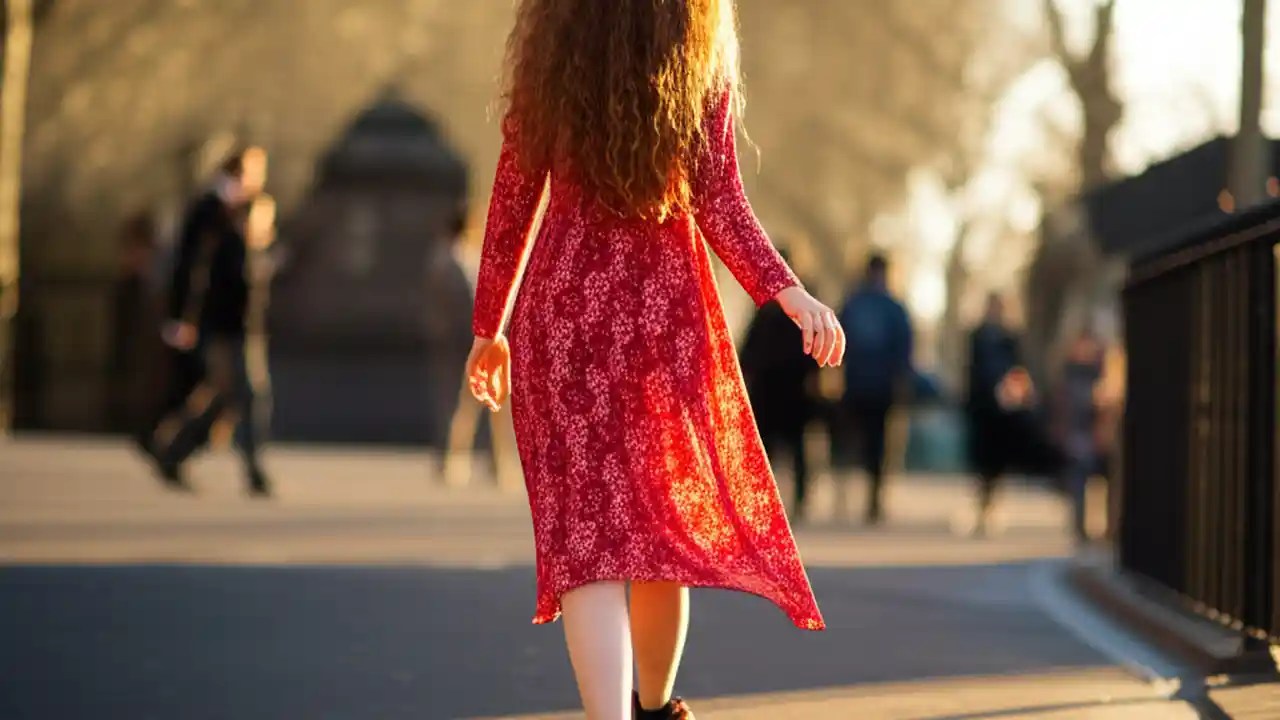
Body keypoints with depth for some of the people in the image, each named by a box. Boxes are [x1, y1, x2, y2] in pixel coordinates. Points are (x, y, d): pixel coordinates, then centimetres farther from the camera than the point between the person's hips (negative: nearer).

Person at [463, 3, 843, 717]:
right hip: (667, 304, 0)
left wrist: (489, 325, 14)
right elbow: (718, 205, -9)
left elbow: (514, 200, 6)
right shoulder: (700, 62, 0)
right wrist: (790, 292, -10)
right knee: (672, 513, 17)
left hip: (562, 306, 0)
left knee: (587, 530, -5)